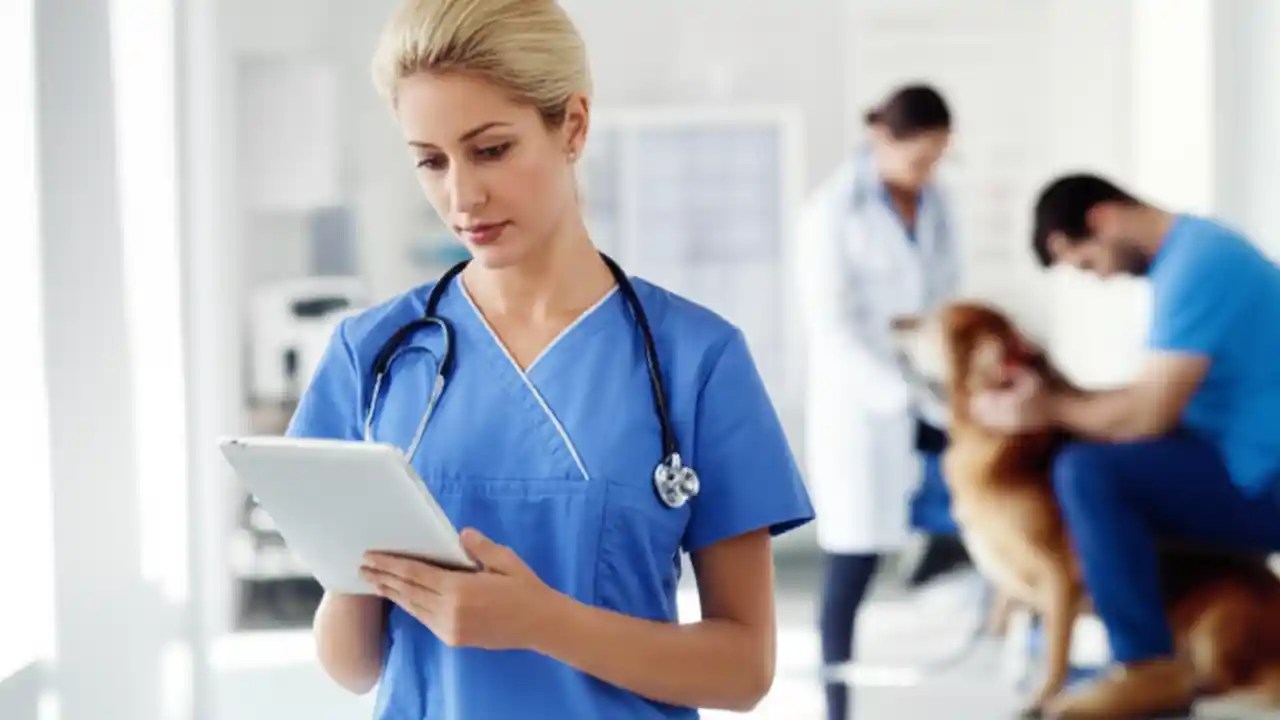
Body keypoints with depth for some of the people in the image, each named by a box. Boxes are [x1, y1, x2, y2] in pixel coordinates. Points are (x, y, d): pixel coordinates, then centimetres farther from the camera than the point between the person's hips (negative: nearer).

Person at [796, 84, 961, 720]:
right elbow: (831, 327, -14)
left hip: (927, 404, 5)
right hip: (858, 406, -5)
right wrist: (899, 393, -23)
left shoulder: (933, 203, 8)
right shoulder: (833, 210, -8)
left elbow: (947, 300, 10)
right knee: (850, 569, -2)